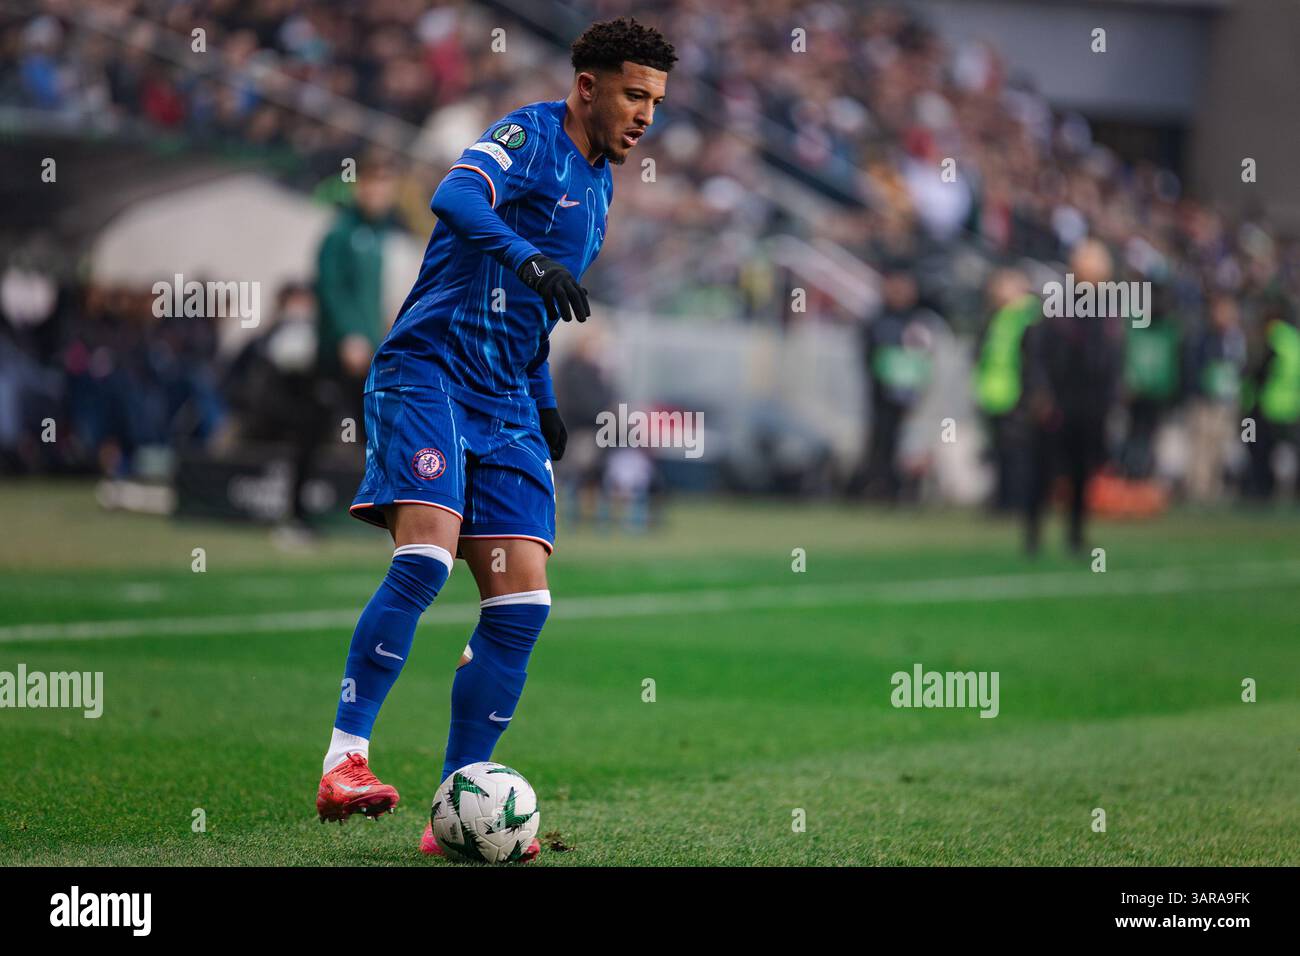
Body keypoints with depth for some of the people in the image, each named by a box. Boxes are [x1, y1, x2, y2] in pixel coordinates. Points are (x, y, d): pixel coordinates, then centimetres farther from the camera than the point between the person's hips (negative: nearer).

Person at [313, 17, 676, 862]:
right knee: (426, 558, -26)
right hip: (428, 371, -8)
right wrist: (527, 257, -43)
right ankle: (345, 757, -21)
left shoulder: (598, 183, 21)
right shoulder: (532, 136, -5)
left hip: (505, 404, 8)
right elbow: (457, 196, -27)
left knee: (522, 605, -4)